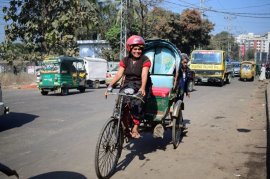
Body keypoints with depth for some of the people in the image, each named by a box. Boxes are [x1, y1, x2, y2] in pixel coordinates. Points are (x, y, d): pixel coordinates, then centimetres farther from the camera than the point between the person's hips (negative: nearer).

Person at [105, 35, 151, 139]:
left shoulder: (145, 60, -3)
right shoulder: (125, 61, 8)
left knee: (136, 104, -28)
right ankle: (125, 127, -3)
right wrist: (110, 86, -18)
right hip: (128, 84, 3)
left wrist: (142, 88, -35)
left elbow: (144, 75, -18)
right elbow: (119, 74, -3)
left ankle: (135, 129, -19)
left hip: (140, 86, -3)